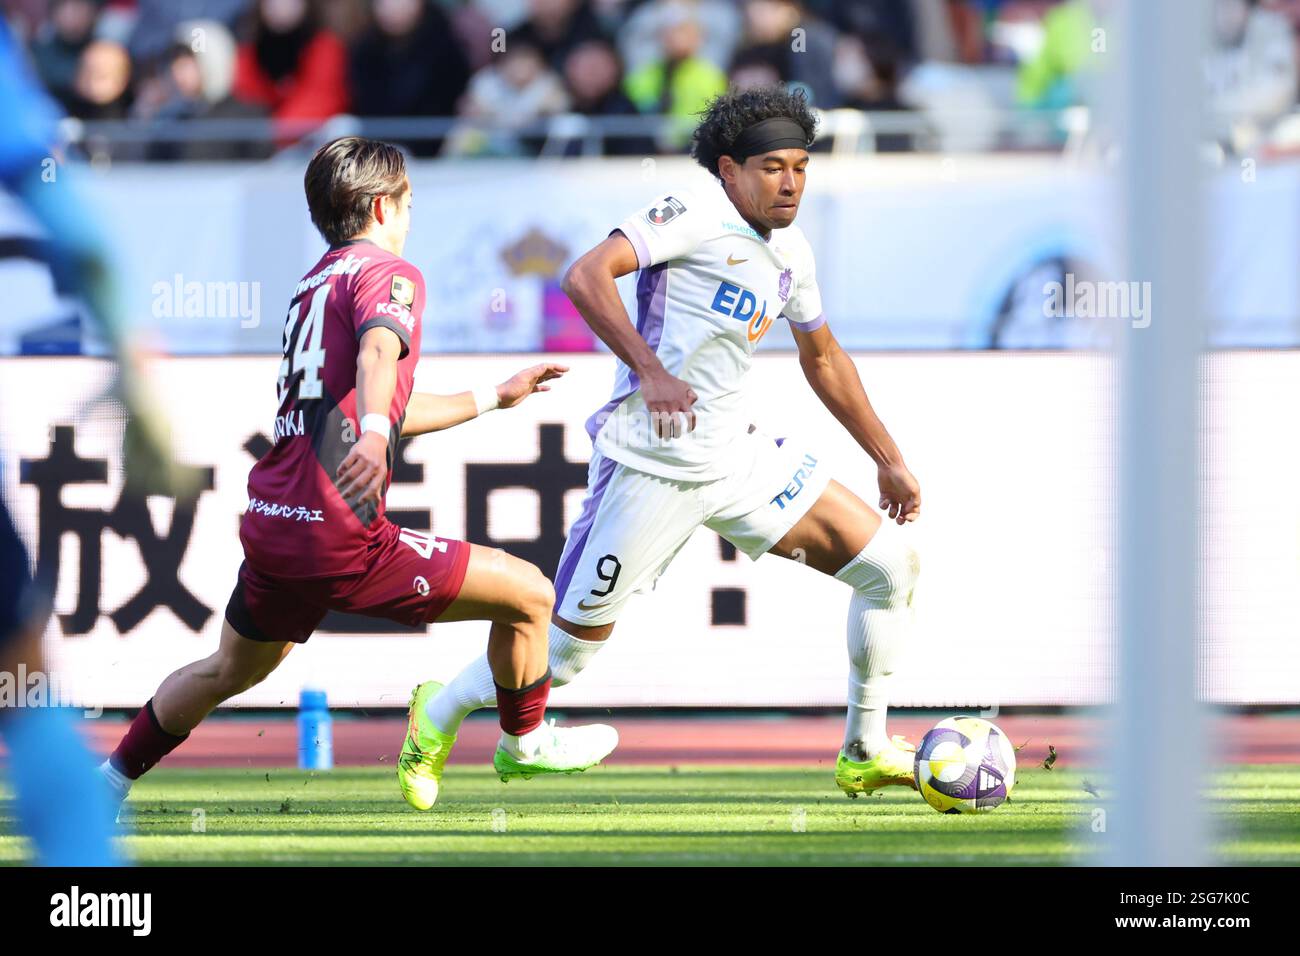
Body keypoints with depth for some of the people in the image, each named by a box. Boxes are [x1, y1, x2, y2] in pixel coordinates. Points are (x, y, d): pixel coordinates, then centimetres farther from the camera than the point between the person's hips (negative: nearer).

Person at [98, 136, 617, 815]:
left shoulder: (315, 281, 23)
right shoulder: (388, 273, -4)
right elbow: (378, 353, -28)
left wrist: (497, 397, 42)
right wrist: (373, 436, -46)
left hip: (270, 524, 9)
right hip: (340, 539, -9)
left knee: (229, 671, 32)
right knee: (529, 594, -1)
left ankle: (107, 783, 39)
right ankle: (524, 744, 18)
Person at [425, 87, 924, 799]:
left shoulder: (790, 254, 12)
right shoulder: (695, 217, -13)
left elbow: (823, 359, 27)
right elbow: (586, 275, -25)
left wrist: (888, 460, 28)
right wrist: (653, 372, -34)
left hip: (735, 457, 8)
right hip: (651, 466, -8)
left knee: (893, 564, 1)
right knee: (567, 647, -4)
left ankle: (864, 754, 14)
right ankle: (436, 721, 22)